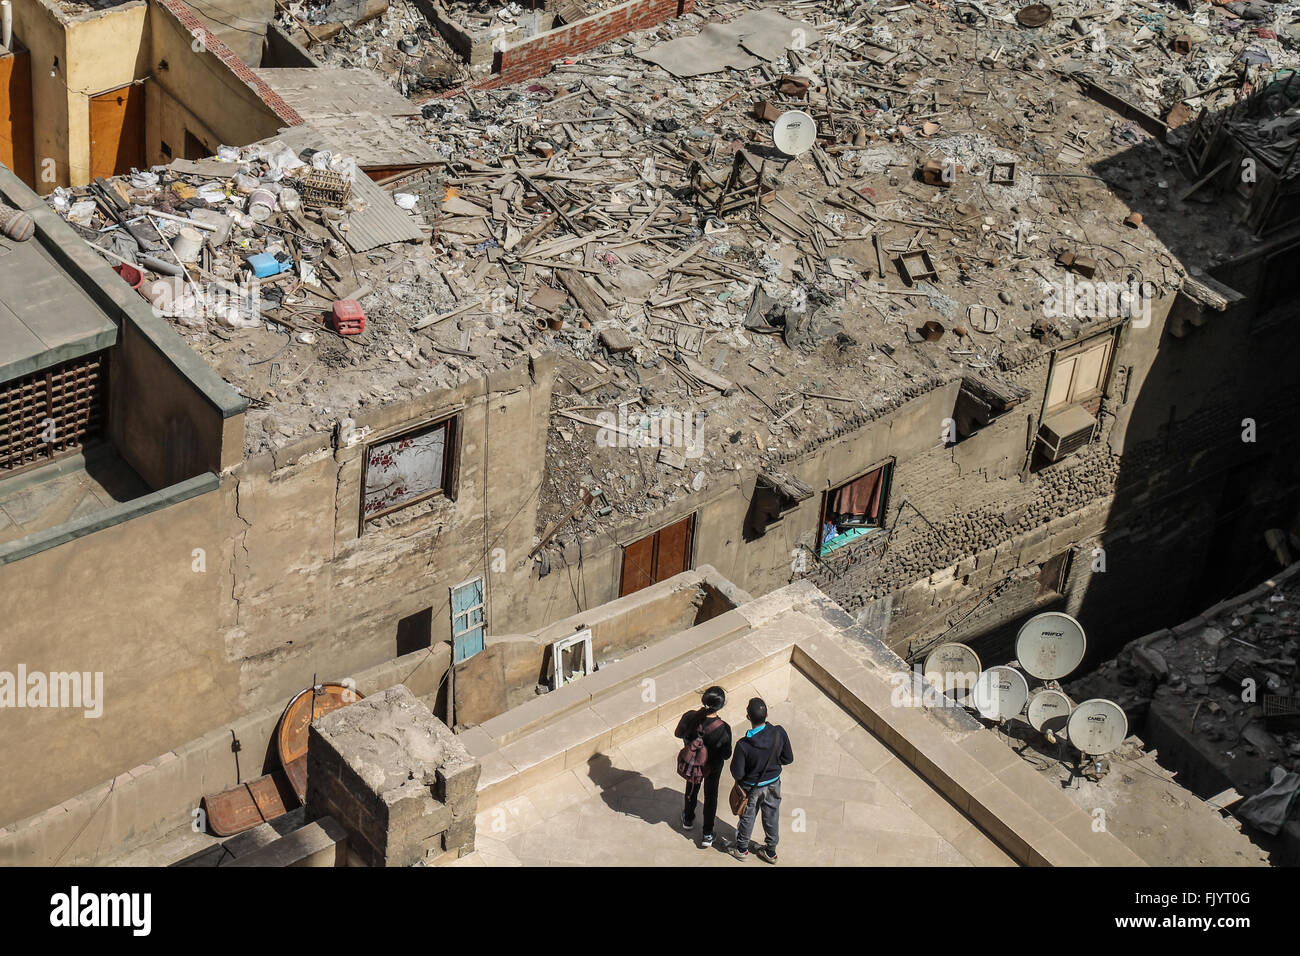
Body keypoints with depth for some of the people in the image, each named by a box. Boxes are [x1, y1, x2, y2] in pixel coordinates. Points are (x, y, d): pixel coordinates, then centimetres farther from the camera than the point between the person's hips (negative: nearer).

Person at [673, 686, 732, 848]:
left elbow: (678, 733, -8)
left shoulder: (689, 718, -30)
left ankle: (688, 819, 56)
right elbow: (726, 754, -21)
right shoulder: (723, 728, -36)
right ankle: (707, 834, 37)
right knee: (710, 796, 23)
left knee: (692, 790, 31)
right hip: (713, 767, -2)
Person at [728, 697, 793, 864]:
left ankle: (742, 849, 45)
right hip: (773, 784, 3)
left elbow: (737, 773, -23)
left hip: (752, 787, -3)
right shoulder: (779, 733, -26)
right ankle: (771, 852, 43)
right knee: (771, 818, 24)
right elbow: (788, 759, -11)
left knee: (747, 818, 23)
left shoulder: (743, 745, -35)